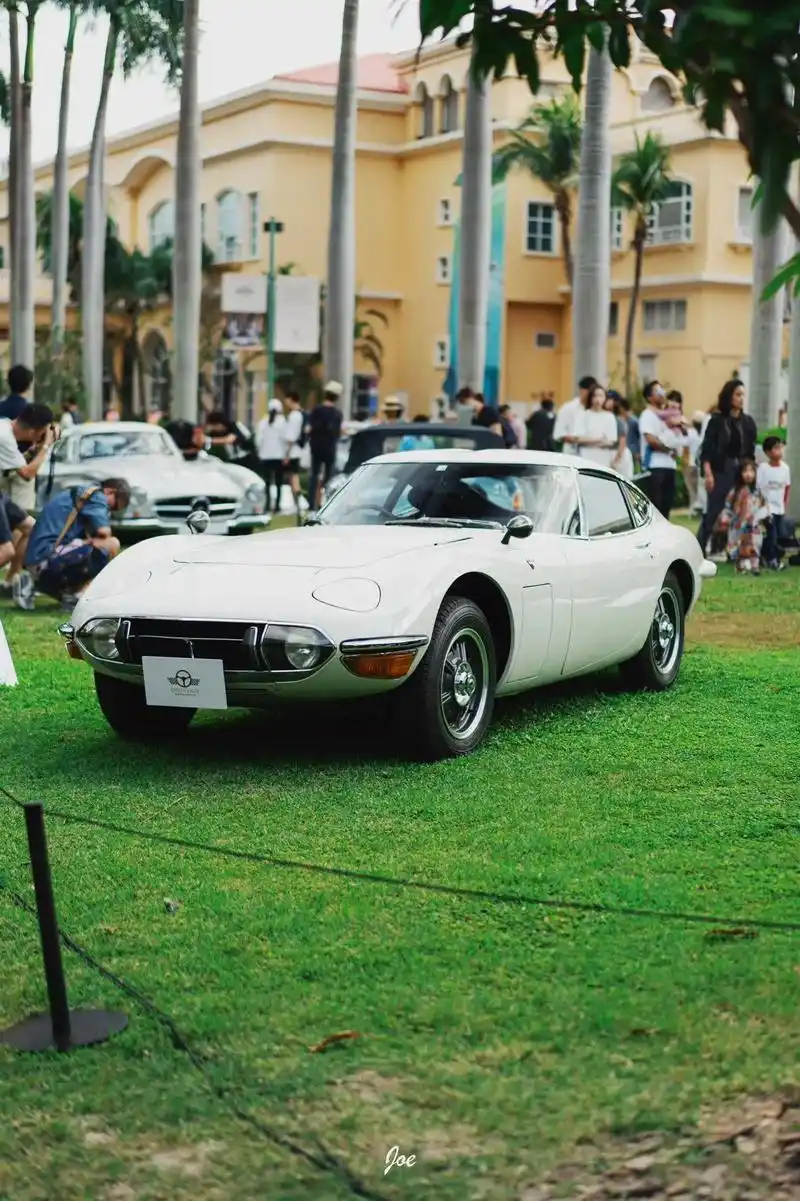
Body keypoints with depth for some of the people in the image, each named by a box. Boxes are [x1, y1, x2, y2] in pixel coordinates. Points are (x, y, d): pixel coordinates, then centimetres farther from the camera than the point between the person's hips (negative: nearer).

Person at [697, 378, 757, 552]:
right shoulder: (717, 420, -2)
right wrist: (707, 473, -12)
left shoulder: (748, 422, 9)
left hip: (742, 472, 4)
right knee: (714, 511, -4)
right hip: (721, 472, -4)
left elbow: (751, 451, 12)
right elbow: (707, 449, -5)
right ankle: (698, 548, 1)